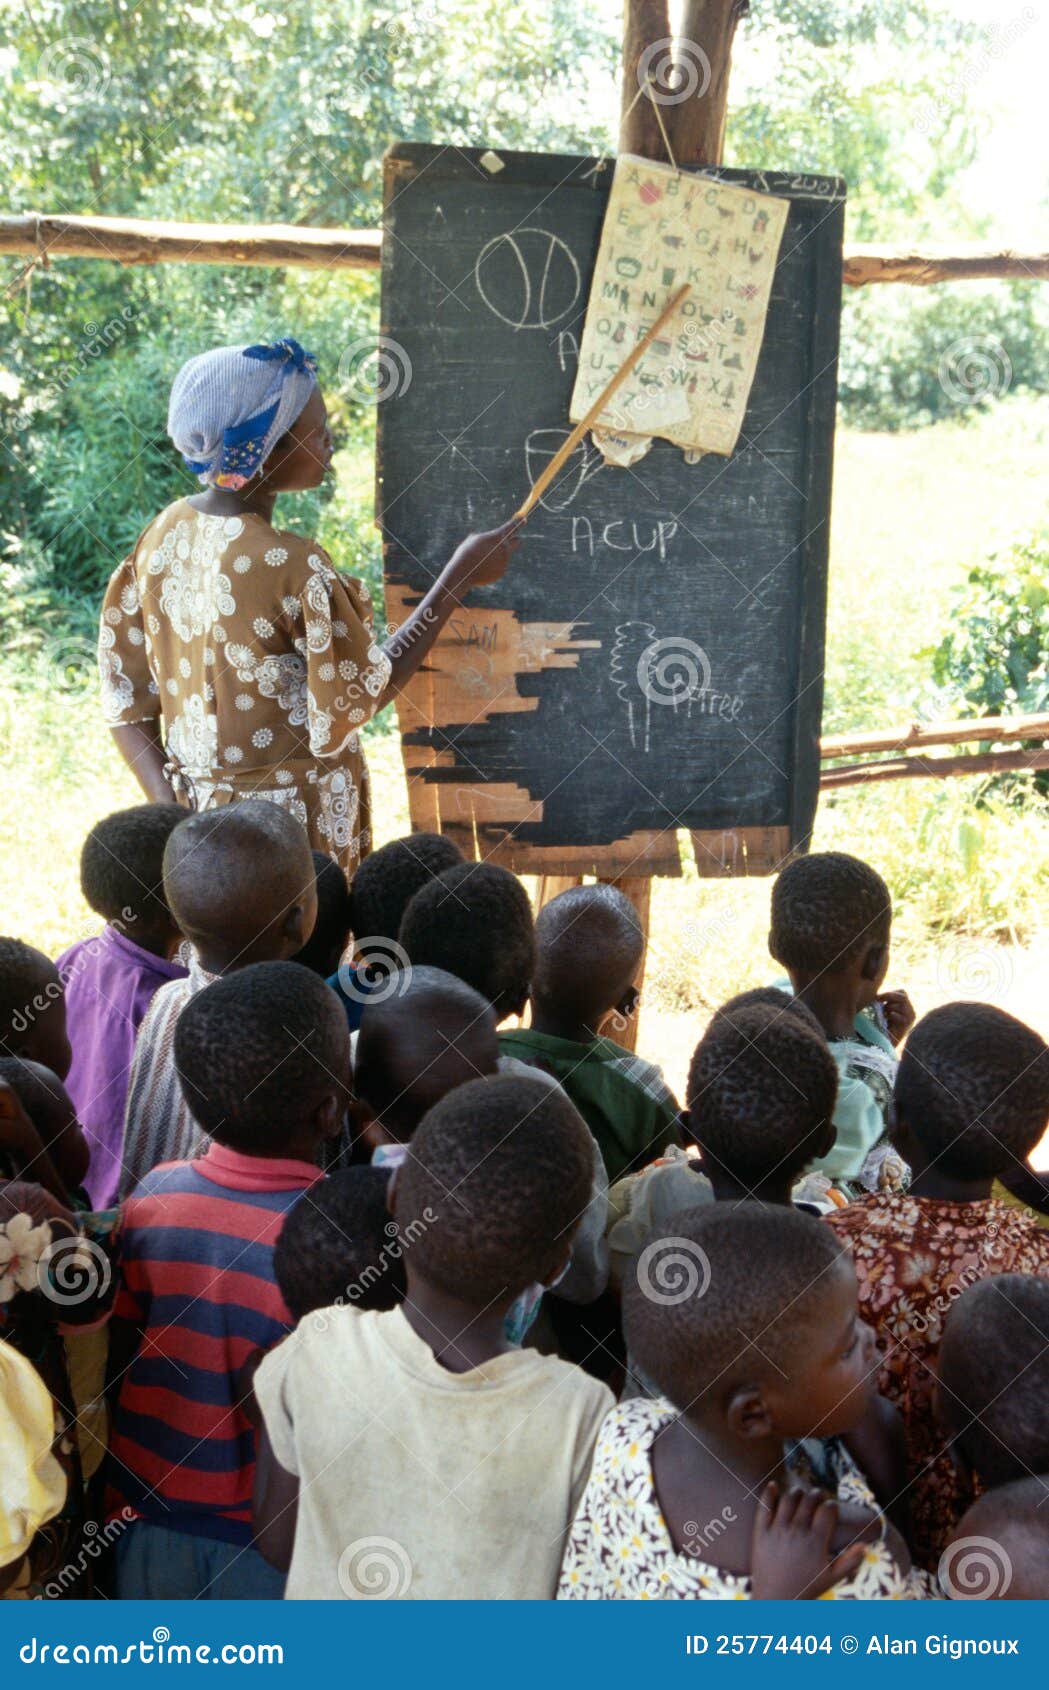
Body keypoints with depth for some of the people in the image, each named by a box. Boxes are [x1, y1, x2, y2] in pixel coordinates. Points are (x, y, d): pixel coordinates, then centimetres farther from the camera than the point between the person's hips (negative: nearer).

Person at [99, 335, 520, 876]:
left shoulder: (164, 533, -2)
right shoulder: (294, 566, -24)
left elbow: (125, 698, 1)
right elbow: (364, 691, -12)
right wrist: (460, 576, -9)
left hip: (196, 811, 7)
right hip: (293, 829, -7)